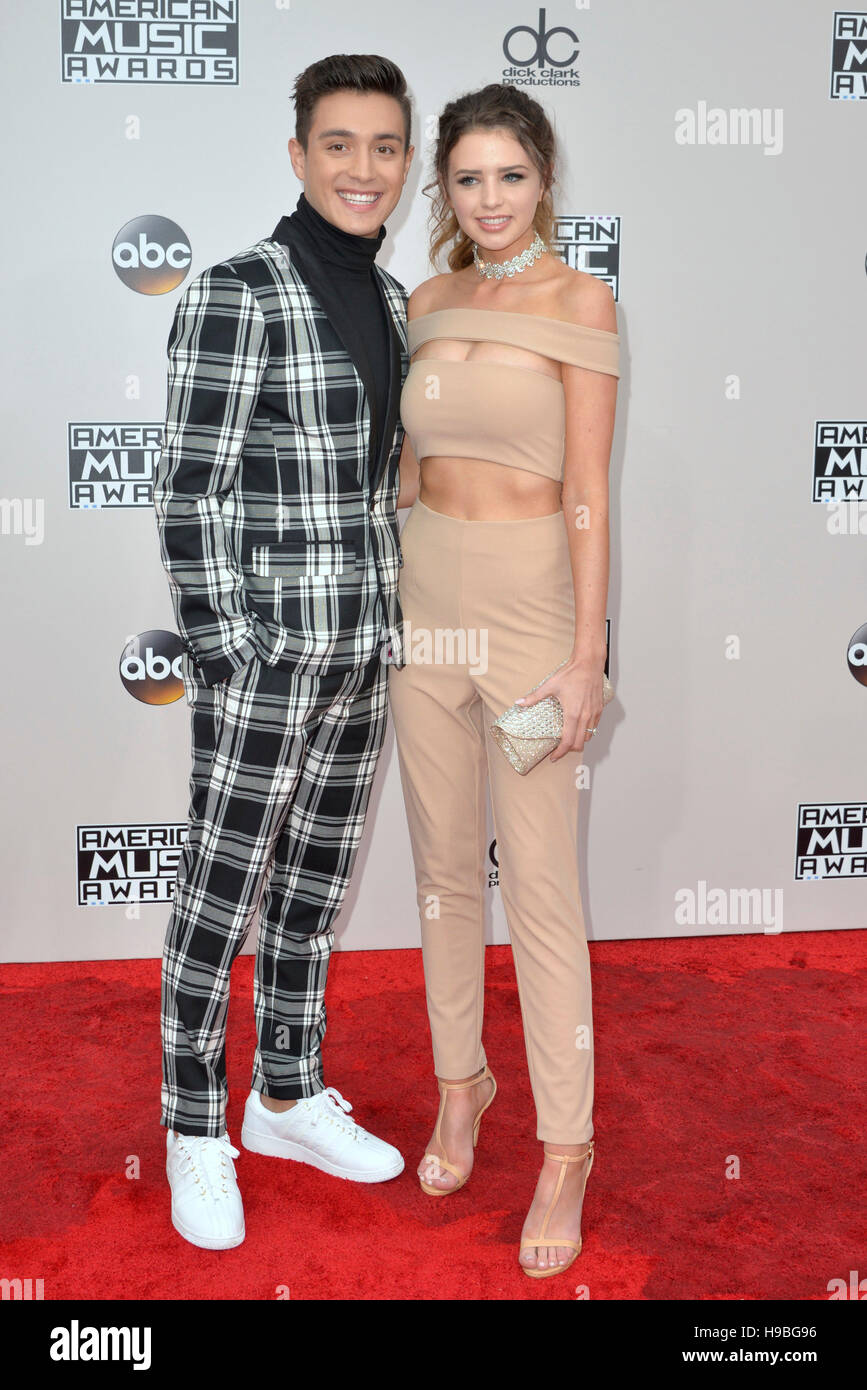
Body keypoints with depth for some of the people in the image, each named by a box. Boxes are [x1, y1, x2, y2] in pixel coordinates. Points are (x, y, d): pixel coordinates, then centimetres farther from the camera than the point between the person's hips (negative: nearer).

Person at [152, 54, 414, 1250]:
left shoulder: (389, 299, 10)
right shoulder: (235, 295, -13)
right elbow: (189, 494, -15)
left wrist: (392, 623, 14)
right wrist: (227, 662, -16)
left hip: (366, 647, 7)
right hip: (264, 648, -7)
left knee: (317, 881, 17)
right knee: (222, 897, 5)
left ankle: (288, 1099, 34)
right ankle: (196, 1136, 24)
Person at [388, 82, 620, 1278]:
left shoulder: (579, 300, -5)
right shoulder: (428, 302, 10)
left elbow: (588, 489, -9)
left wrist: (586, 655, -13)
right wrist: (389, 599, 13)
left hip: (530, 605, -5)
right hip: (426, 602, 5)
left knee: (542, 892, -1)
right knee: (444, 868, 14)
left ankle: (565, 1146, 15)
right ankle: (462, 1081, 33)